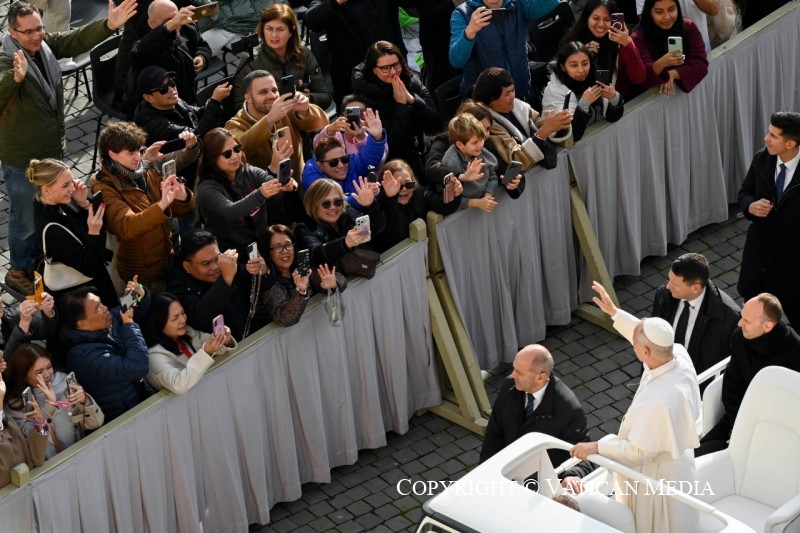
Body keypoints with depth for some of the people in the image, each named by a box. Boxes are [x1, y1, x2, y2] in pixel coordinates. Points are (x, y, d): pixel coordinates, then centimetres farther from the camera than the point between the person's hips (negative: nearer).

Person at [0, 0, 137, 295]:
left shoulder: (47, 45, -9)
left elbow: (78, 39, -13)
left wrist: (109, 25, -32)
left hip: (52, 149, 7)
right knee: (25, 218, 11)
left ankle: (40, 259, 48)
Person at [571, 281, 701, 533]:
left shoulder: (658, 402, -43)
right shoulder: (679, 354, -20)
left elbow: (638, 452, -29)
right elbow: (652, 339, 4)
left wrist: (596, 447, -19)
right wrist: (615, 313, 7)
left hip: (657, 475, -8)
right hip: (674, 459, 8)